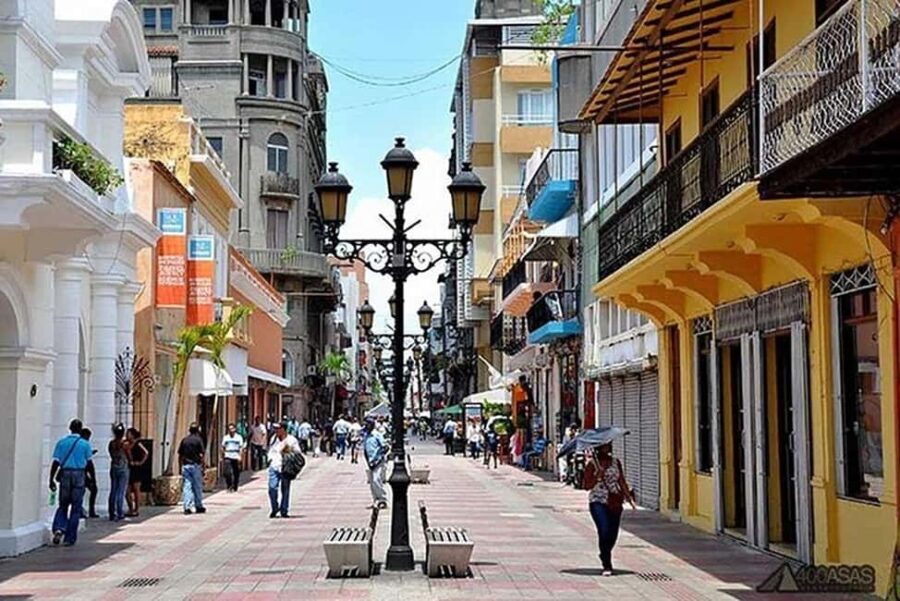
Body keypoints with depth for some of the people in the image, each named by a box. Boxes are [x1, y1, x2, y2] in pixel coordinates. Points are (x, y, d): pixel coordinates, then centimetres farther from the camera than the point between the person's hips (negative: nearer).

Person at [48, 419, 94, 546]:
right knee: (76, 508, 6)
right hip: (79, 475, -1)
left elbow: (55, 462, -2)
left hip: (65, 475, 2)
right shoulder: (85, 444, -2)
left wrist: (51, 480, 1)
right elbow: (89, 463, 0)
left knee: (63, 505, 15)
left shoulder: (61, 442, 1)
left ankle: (58, 529, -8)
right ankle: (70, 538, 7)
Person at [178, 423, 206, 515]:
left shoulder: (184, 440, 6)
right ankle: (198, 506, 19)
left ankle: (187, 507, -6)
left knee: (186, 487, 1)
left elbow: (180, 455, 8)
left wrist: (181, 466, 16)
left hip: (185, 465, 3)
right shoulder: (198, 440, -6)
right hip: (196, 465, -3)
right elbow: (202, 455, -11)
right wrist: (204, 466, -5)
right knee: (197, 487, 9)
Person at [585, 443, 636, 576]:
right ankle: (607, 566, -12)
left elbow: (622, 482, 14)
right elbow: (587, 485, -5)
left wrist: (629, 498, 6)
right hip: (598, 502, -4)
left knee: (613, 534, 8)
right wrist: (598, 475, -19)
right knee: (604, 531, -18)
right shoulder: (592, 463, -2)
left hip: (615, 502, 4)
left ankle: (604, 555, 37)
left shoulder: (616, 462, 11)